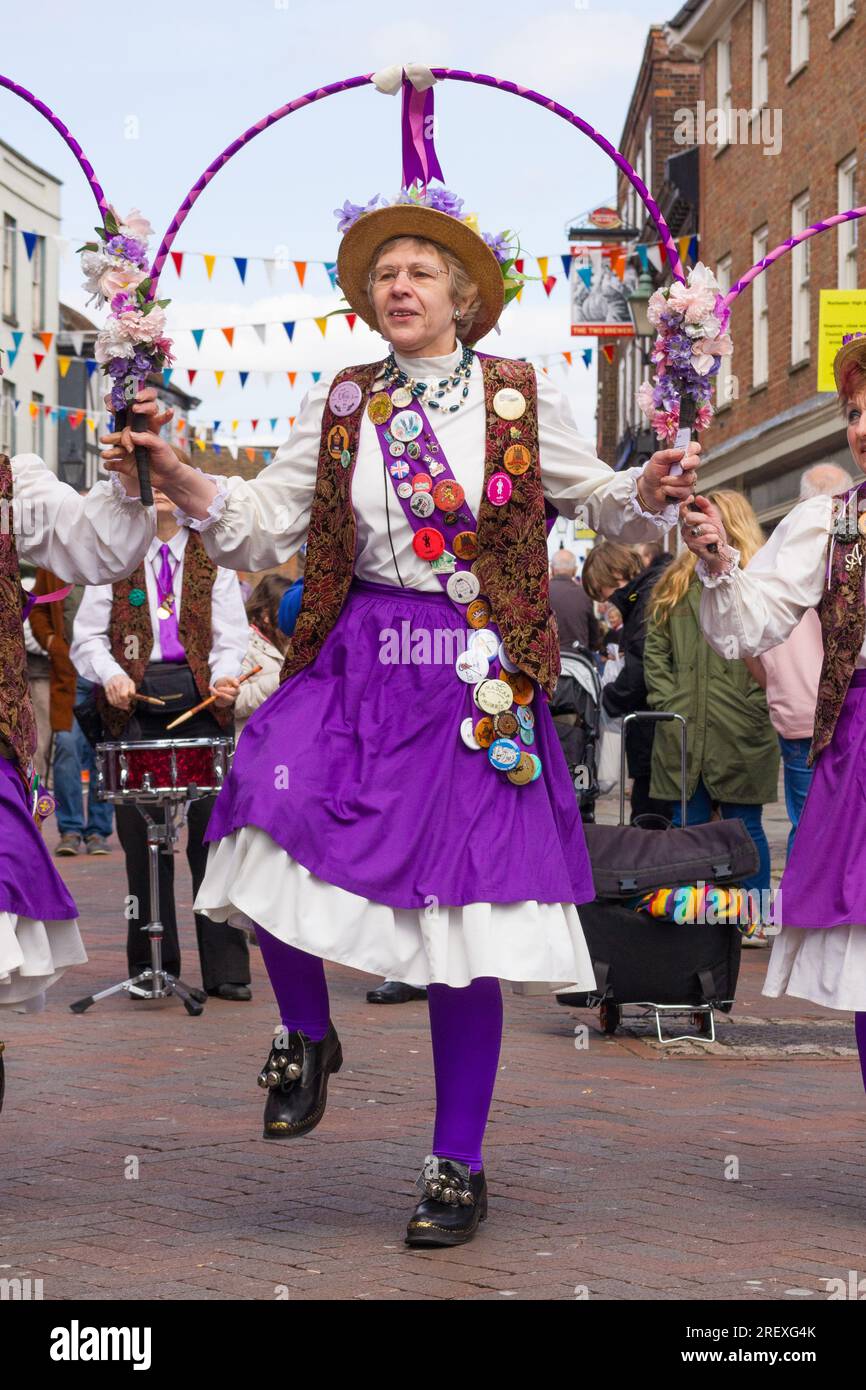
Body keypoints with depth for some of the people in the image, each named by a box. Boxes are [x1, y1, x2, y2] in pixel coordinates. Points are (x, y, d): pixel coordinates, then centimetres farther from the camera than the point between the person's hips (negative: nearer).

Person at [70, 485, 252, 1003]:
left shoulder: (213, 559, 13)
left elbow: (230, 635, 6)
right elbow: (88, 636, 10)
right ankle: (151, 968, 11)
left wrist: (224, 677, -14)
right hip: (135, 703, 1)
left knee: (213, 832, -7)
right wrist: (110, 673, -10)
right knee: (143, 839, 2)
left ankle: (227, 970, -3)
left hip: (201, 702, -1)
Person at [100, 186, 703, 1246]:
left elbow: (601, 500, 11)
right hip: (355, 661, 2)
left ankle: (457, 1168, 16)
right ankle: (307, 1035, 7)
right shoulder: (342, 407, 11)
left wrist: (652, 491, -10)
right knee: (272, 821, -24)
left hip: (476, 682, -2)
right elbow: (263, 521, 10)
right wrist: (176, 479, -5)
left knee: (465, 922, 0)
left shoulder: (521, 399, 5)